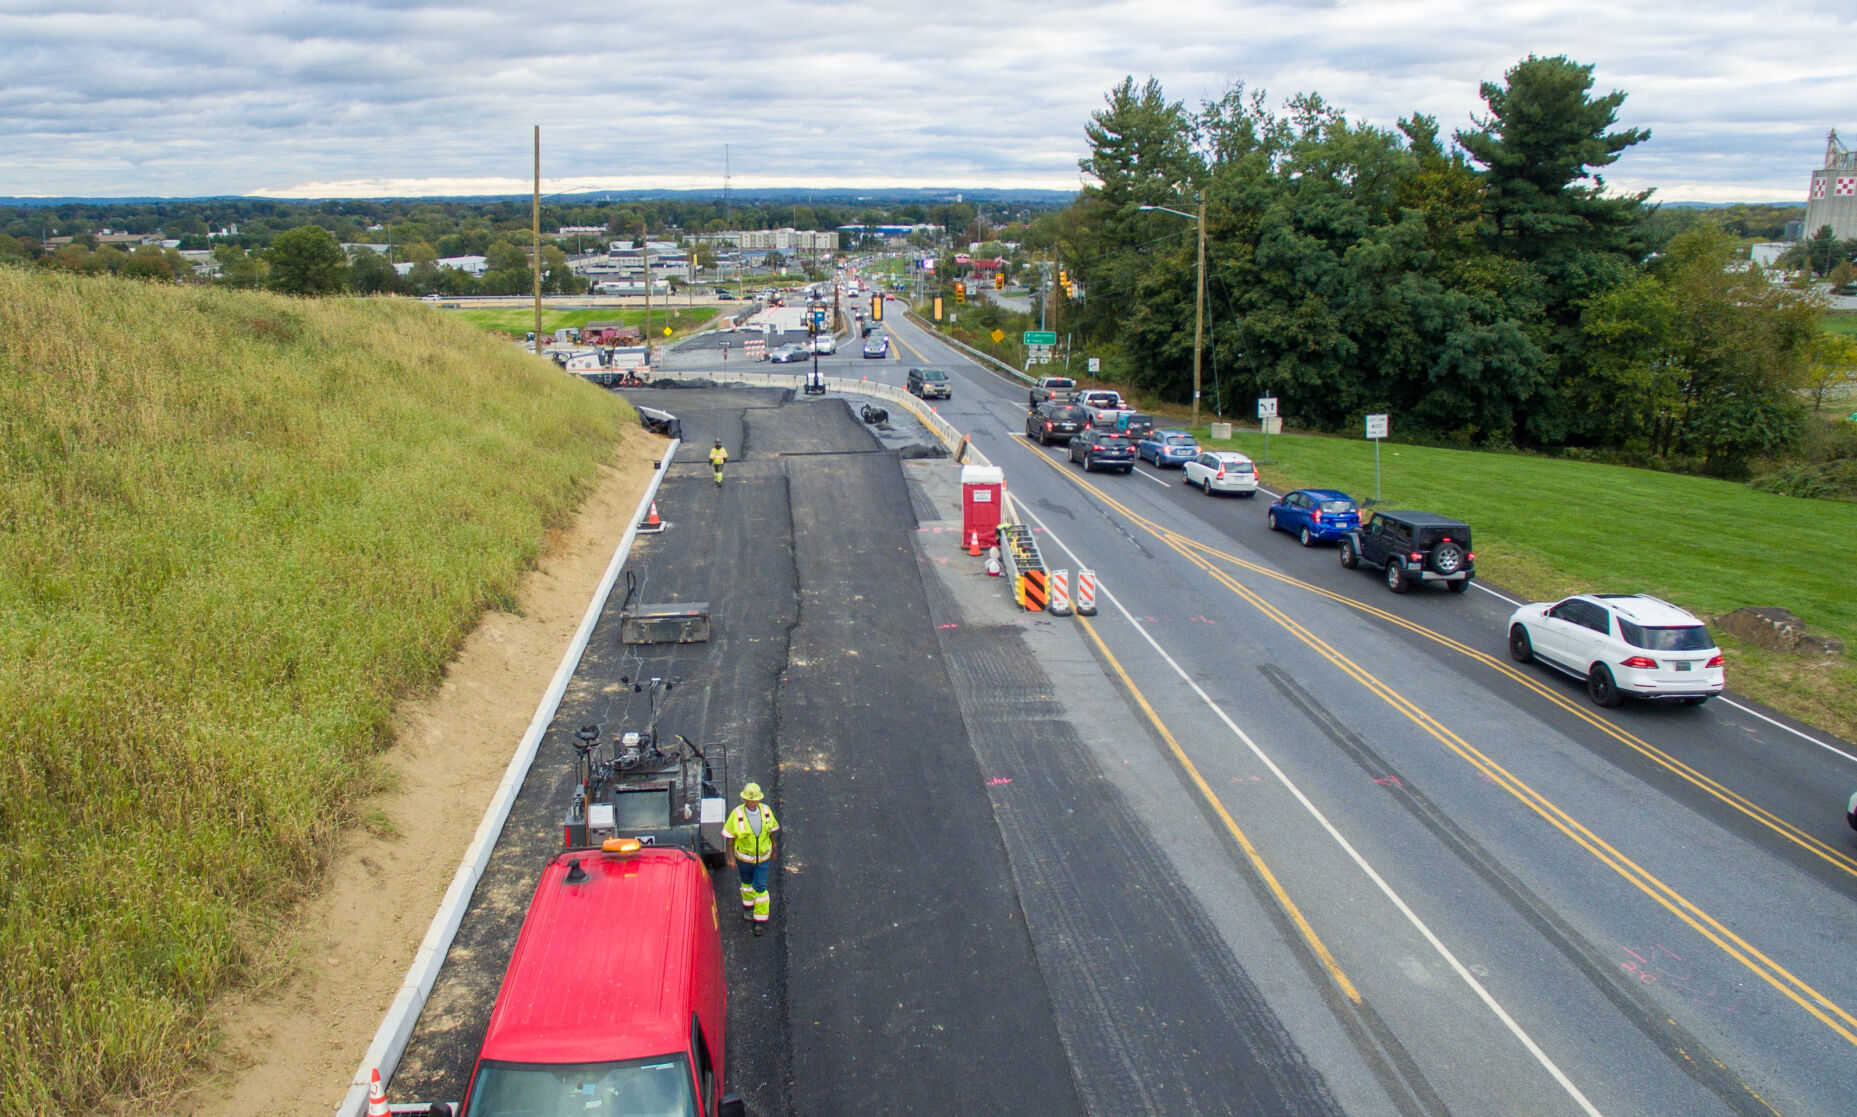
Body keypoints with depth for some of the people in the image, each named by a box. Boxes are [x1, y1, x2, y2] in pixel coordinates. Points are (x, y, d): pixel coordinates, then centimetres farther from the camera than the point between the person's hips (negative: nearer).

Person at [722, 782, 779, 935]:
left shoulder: (766, 811, -11)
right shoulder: (737, 814, -18)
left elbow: (772, 831, 4)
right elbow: (730, 836, -10)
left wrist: (773, 851, 12)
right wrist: (731, 857, -8)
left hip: (763, 857, 0)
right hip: (743, 857, 0)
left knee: (760, 887, -1)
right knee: (747, 882, 22)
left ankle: (760, 919, 9)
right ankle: (748, 906, 47)